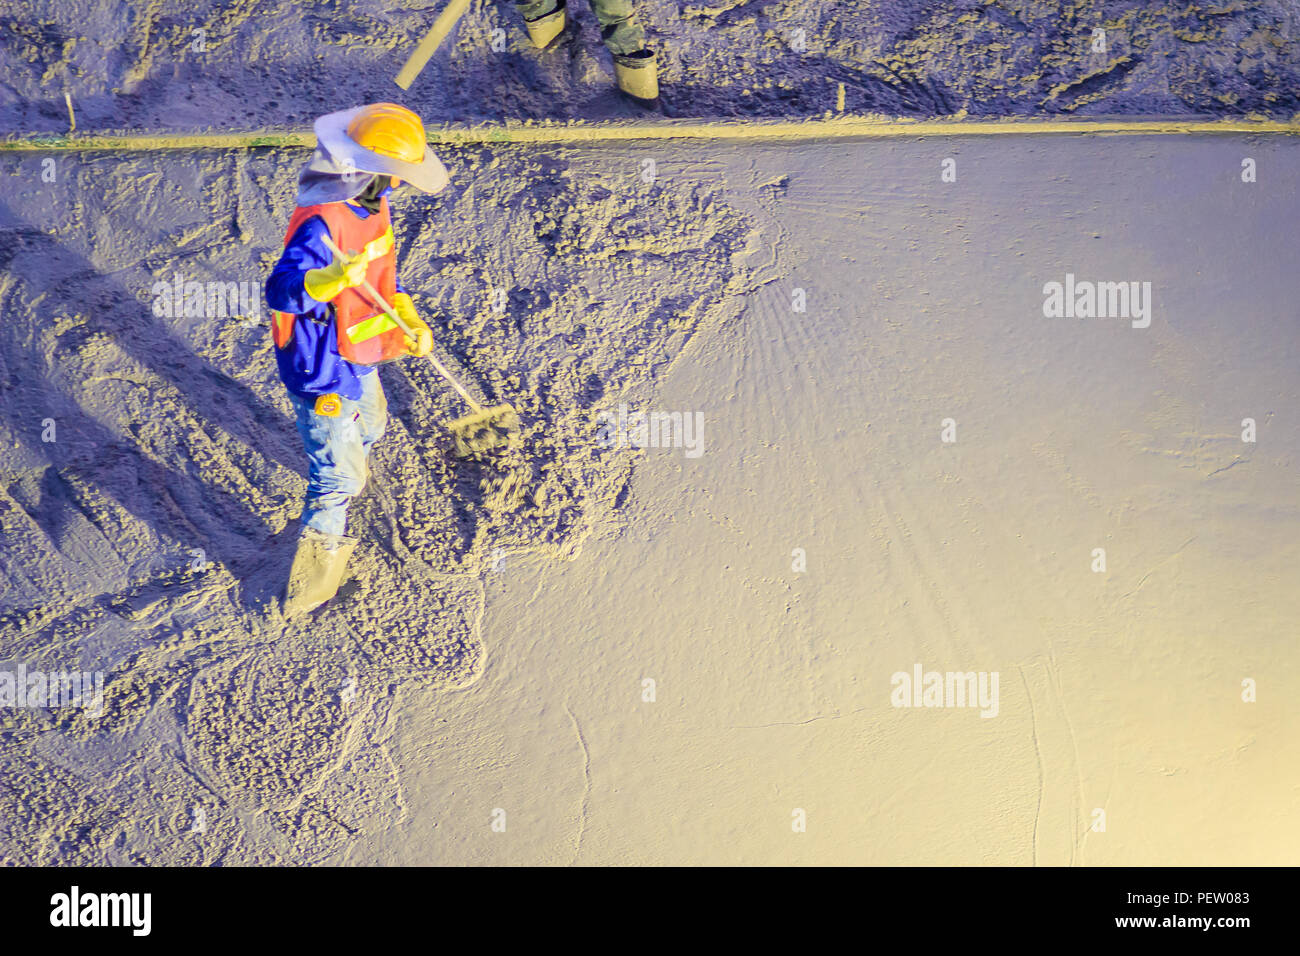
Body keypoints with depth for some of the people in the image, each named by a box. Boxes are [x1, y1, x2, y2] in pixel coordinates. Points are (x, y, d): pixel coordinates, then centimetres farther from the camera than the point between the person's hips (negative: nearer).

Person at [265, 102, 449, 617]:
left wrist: (409, 321, 1)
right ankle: (320, 551, 20)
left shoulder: (370, 202, -1)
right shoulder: (320, 223, -32)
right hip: (323, 373, -9)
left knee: (369, 427, 33)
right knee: (336, 476, 0)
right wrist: (331, 279, -60)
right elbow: (281, 290, -42)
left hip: (358, 355, 9)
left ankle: (346, 472, 64)